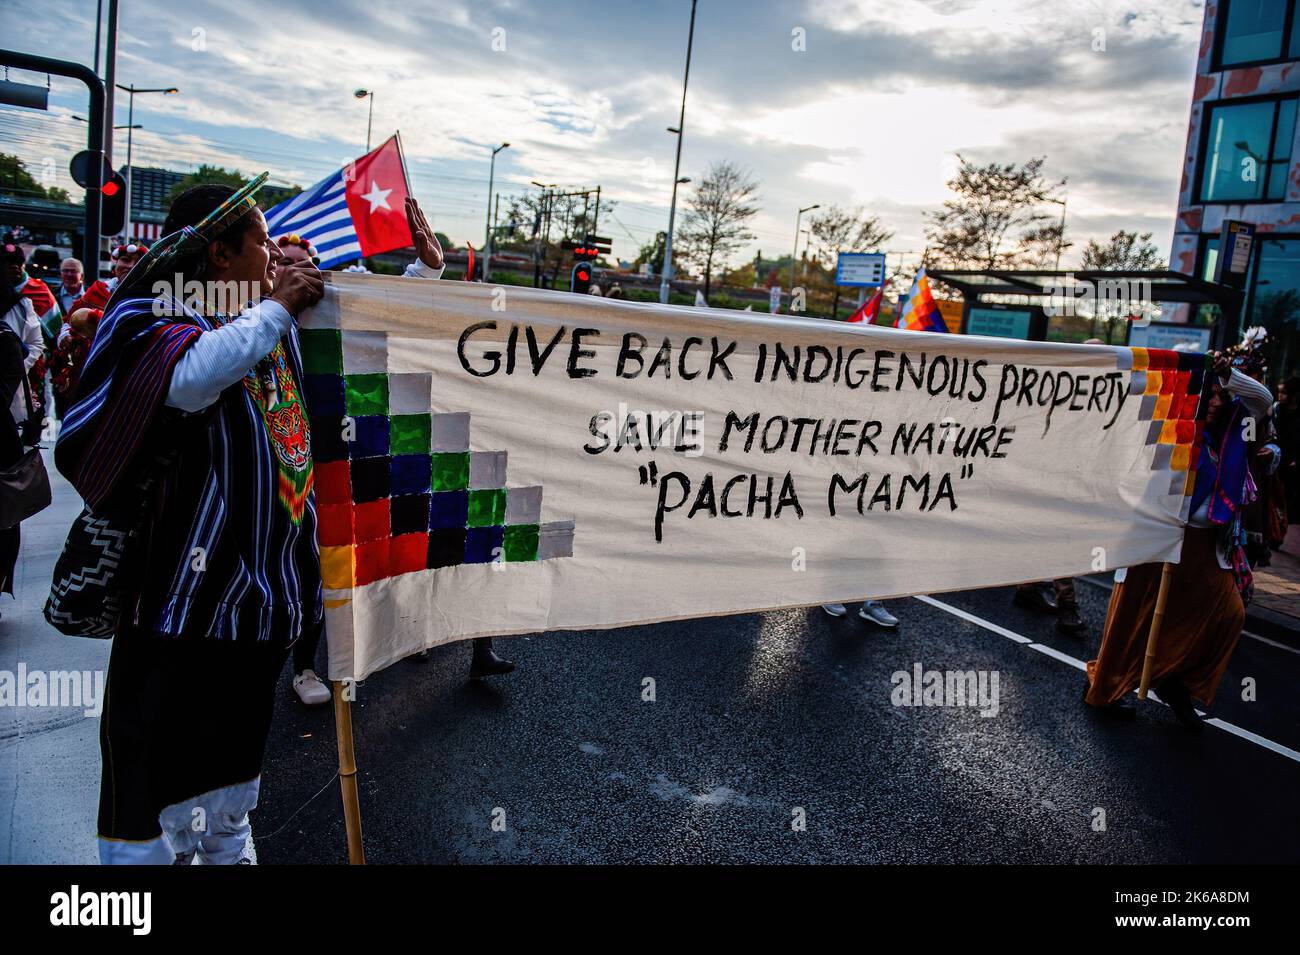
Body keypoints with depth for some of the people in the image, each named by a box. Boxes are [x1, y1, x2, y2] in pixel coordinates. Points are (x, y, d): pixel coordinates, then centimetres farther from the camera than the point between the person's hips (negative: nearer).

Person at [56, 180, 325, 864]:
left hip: (264, 586, 8)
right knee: (159, 764, 2)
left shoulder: (277, 326, 10)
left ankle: (229, 851, 41)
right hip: (191, 584, -8)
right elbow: (191, 378, -35)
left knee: (233, 752, 24)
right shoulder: (163, 316, -11)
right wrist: (276, 307, -23)